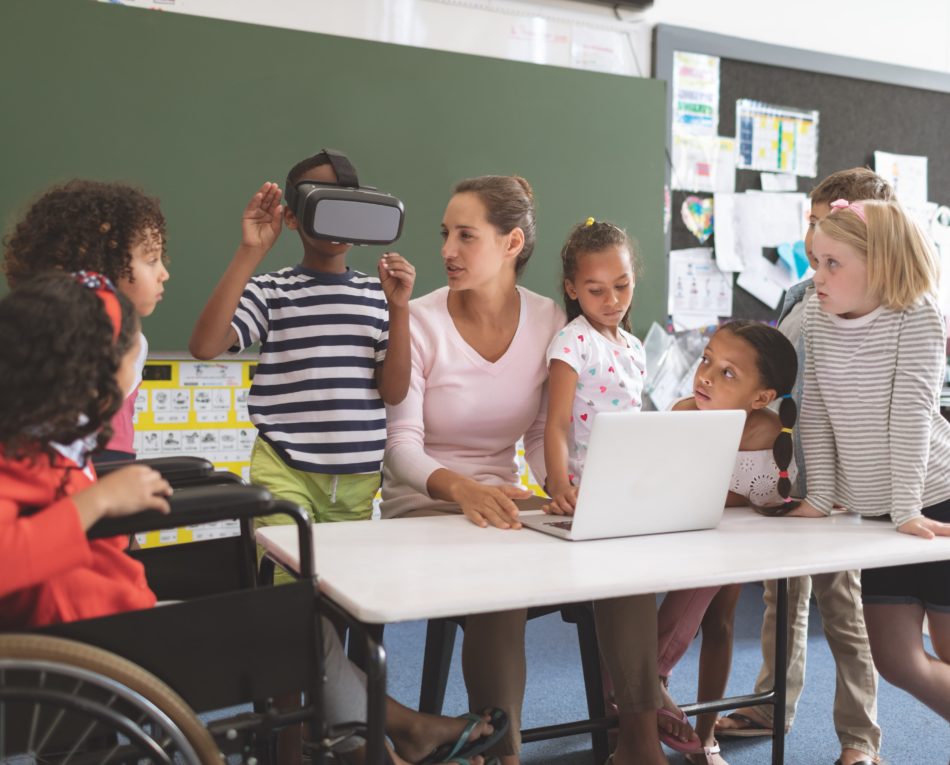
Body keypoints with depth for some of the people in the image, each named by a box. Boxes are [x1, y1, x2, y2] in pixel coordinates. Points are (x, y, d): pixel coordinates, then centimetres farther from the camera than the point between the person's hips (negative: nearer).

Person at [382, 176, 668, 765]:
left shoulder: (548, 322, 0)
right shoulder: (419, 323, -11)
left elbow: (540, 434, 5)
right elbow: (402, 447, -18)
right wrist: (461, 487, -38)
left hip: (501, 502, 4)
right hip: (424, 507, -3)